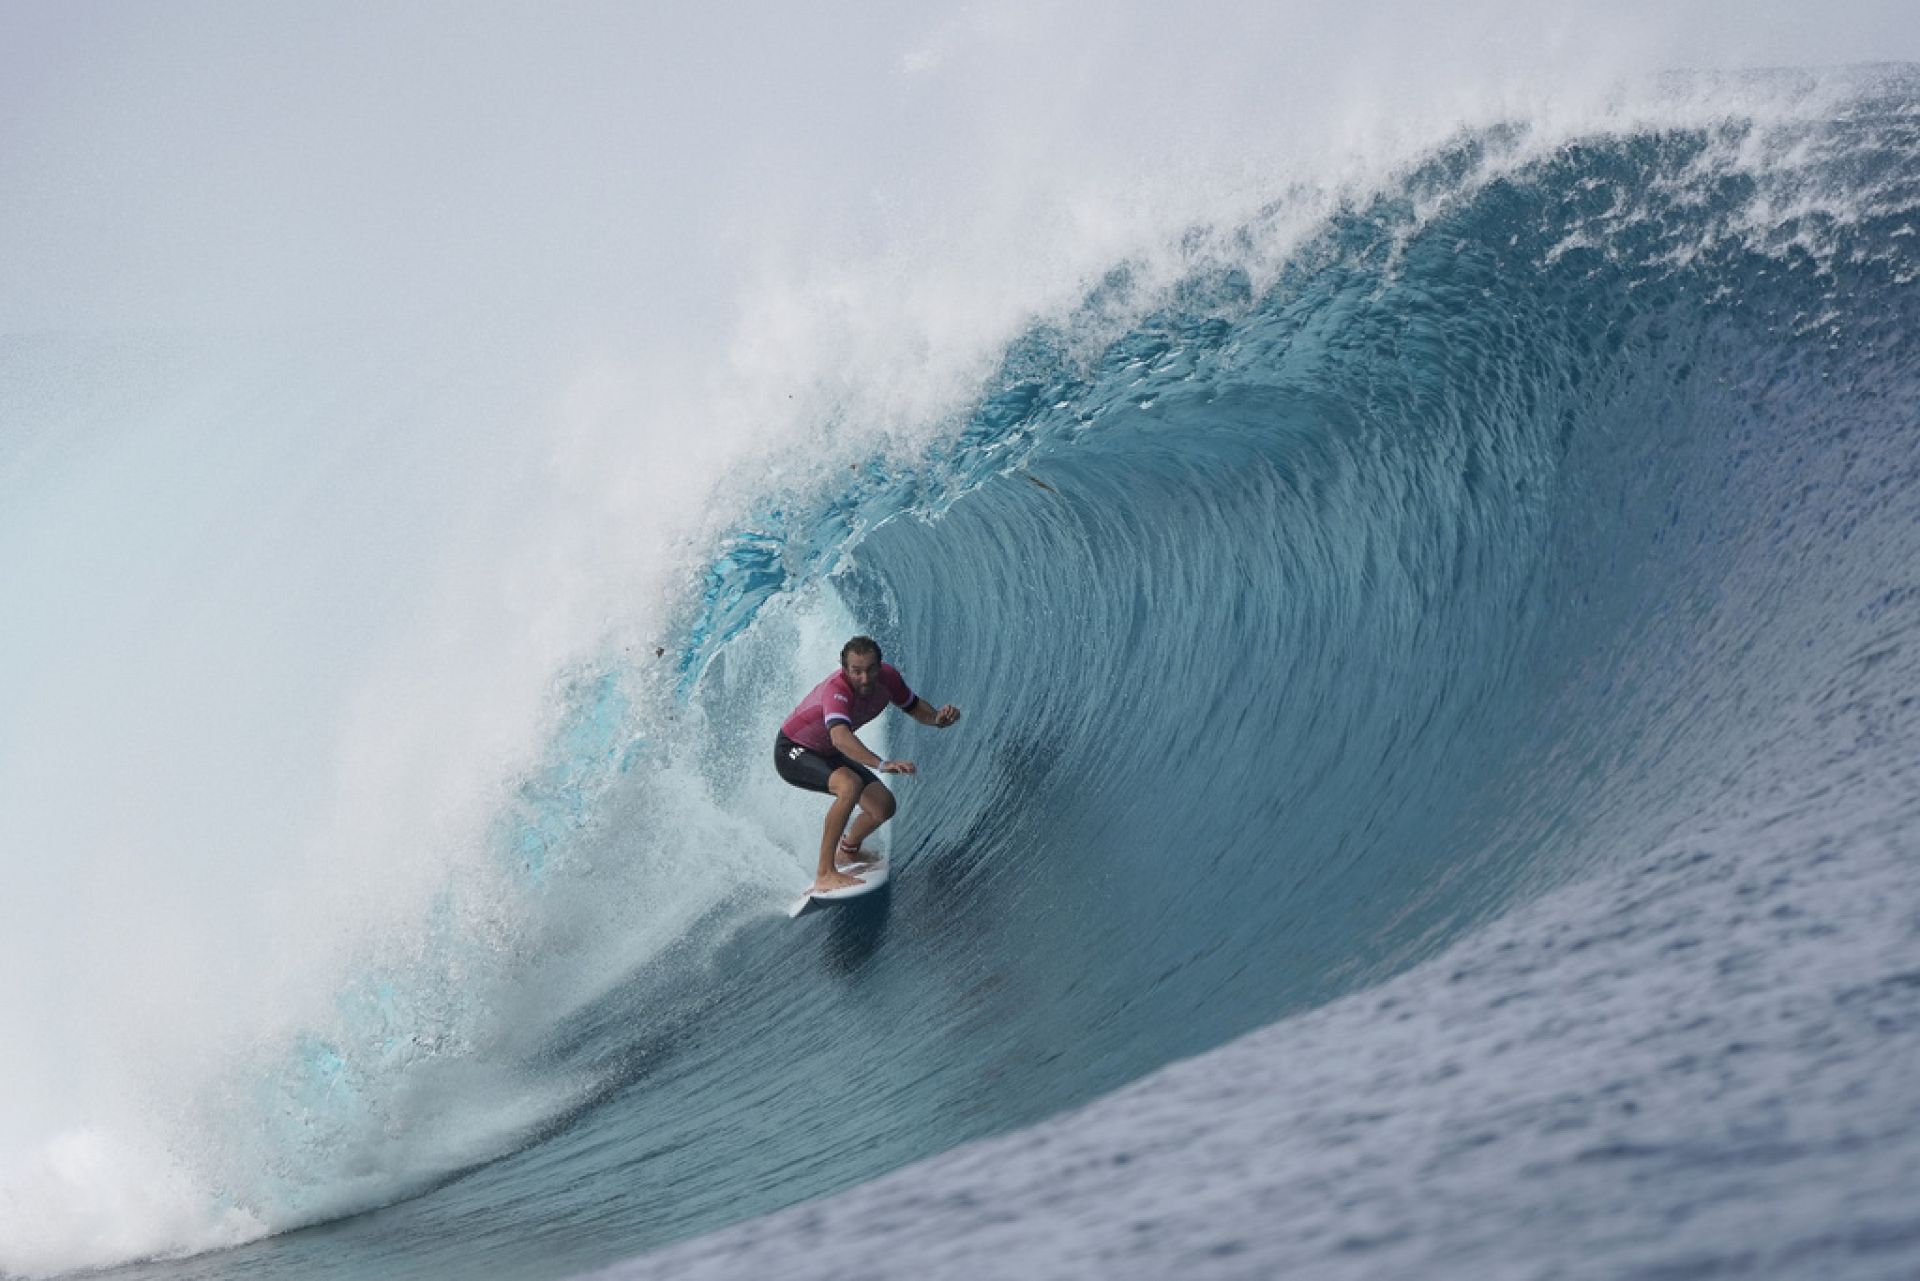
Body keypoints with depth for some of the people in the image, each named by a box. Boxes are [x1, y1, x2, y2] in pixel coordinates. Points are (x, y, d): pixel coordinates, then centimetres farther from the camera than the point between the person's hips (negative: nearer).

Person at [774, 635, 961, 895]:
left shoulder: (887, 677, -17)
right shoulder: (836, 690, -38)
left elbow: (914, 707, 1)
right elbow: (840, 737, -56)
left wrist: (937, 718, -21)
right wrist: (882, 764, -69)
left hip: (829, 754, 8)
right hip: (793, 752, -7)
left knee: (884, 806, 0)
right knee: (850, 785, -34)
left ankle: (848, 851, 32)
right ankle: (824, 874, -28)